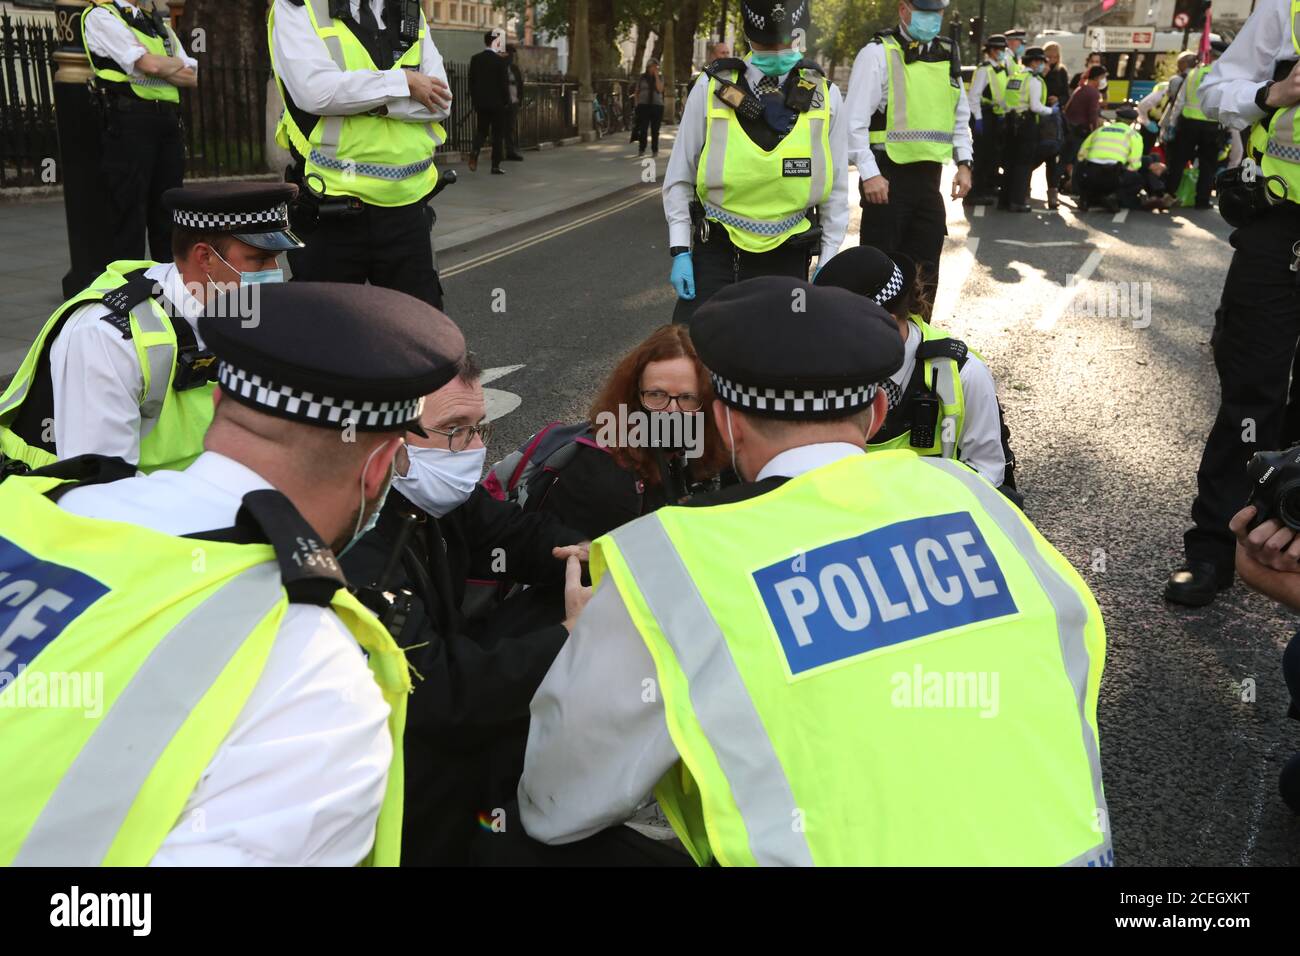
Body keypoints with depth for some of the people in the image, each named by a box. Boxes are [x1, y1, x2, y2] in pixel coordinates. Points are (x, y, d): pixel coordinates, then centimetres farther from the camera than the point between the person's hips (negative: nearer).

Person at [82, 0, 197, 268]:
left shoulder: (158, 22, 22)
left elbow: (193, 77, 11)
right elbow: (149, 64, -13)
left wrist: (163, 67, -4)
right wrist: (177, 65, 6)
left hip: (169, 121, 7)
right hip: (130, 121, -6)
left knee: (168, 214, 8)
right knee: (128, 209, -5)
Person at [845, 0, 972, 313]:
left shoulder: (947, 55, 13)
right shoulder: (878, 53, -6)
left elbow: (960, 116, 21)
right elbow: (856, 120, -11)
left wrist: (963, 163, 10)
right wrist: (869, 173, -17)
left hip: (929, 175, 6)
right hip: (888, 176, -6)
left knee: (925, 268, 11)